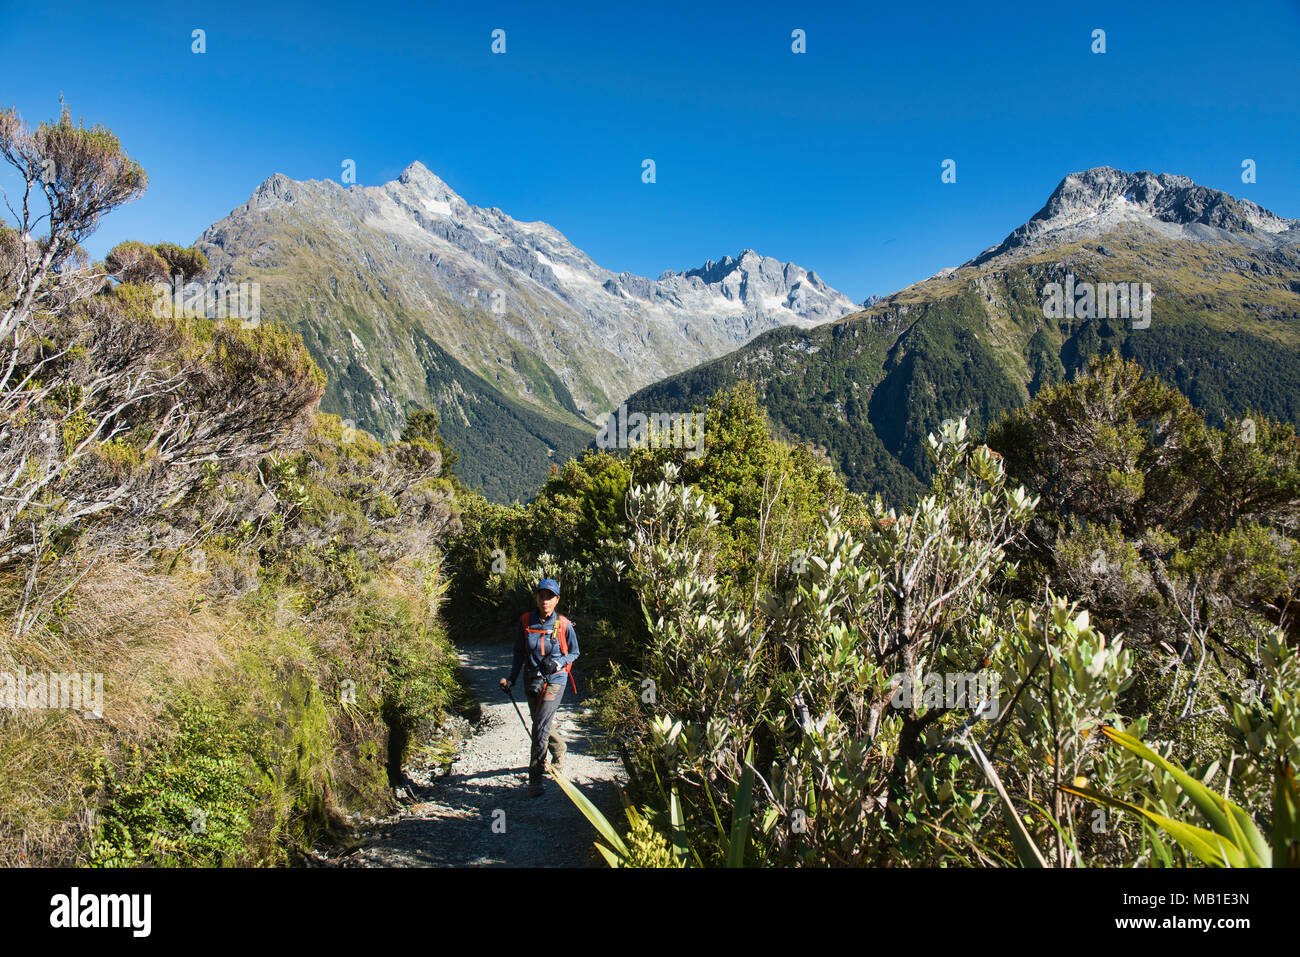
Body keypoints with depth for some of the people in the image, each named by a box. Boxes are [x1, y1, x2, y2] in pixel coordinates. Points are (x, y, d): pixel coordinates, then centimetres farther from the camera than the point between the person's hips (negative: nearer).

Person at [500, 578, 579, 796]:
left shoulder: (564, 625, -8)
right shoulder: (525, 622, -1)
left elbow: (574, 653, 4)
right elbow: (519, 654, 10)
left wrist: (557, 662, -13)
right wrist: (511, 678, 6)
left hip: (555, 679, -4)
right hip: (532, 679, 4)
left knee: (541, 724, -16)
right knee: (542, 723, 14)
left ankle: (536, 776, -10)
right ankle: (559, 750, 44)